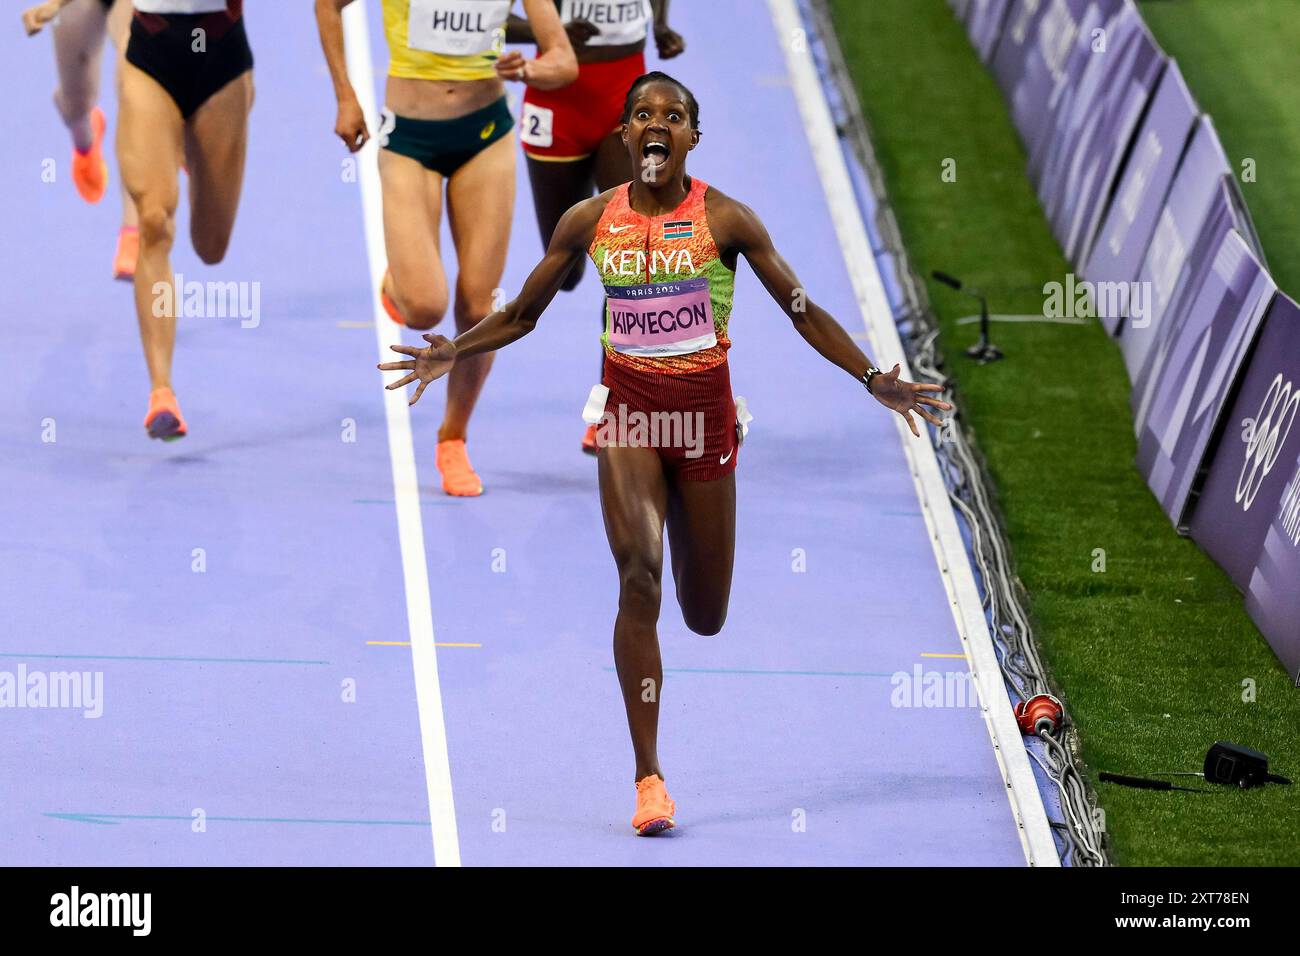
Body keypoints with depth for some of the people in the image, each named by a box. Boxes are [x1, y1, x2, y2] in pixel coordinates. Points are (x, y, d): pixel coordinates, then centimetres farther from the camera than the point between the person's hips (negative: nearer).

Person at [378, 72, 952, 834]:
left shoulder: (724, 219, -5)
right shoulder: (591, 221, 0)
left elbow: (803, 312, -1)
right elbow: (521, 315, 9)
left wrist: (874, 381, -9)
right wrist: (454, 352, -7)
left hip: (704, 413, 0)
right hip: (629, 410, 0)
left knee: (706, 619, 9)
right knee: (638, 577, -21)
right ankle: (649, 778, -18)